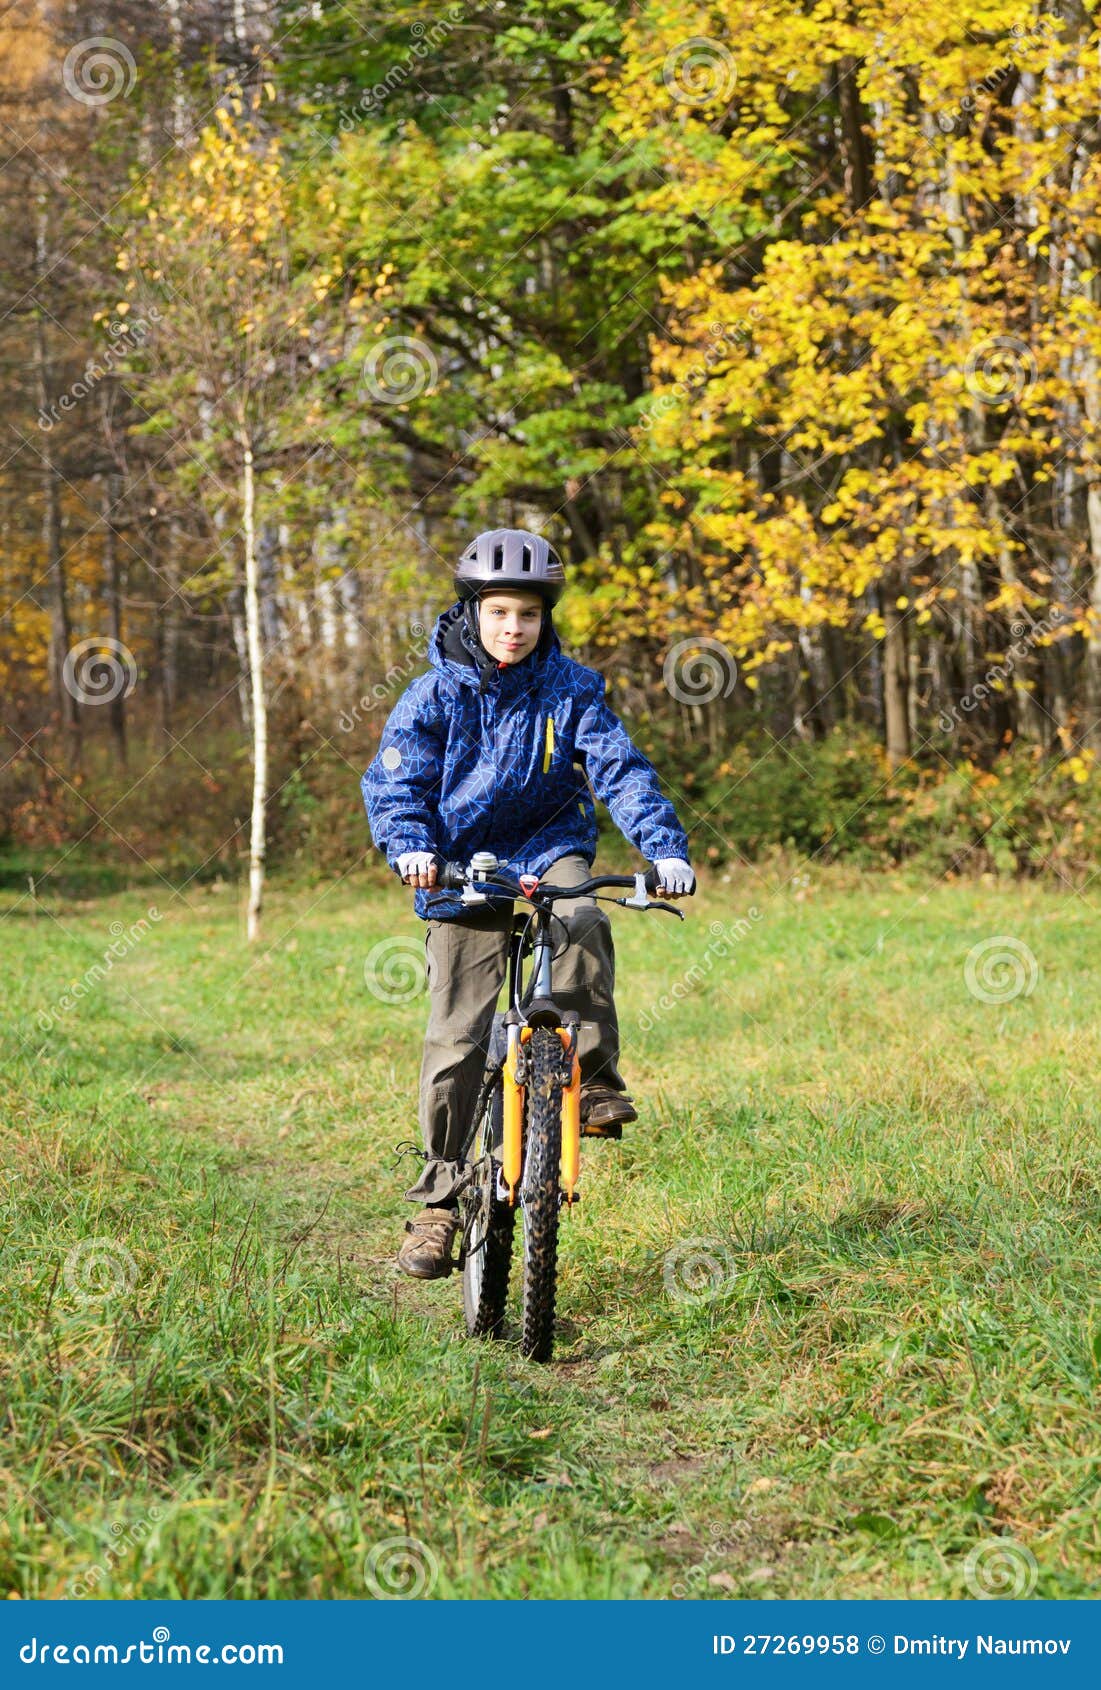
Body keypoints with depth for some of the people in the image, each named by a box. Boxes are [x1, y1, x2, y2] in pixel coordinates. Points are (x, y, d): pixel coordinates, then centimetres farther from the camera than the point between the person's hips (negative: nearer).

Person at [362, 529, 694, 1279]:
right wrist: (410, 847, -30)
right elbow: (393, 781, -10)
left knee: (583, 924, -36)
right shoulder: (437, 693, -5)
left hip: (549, 850, 0)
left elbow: (621, 768, -10)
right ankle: (438, 1201, 10)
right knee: (456, 1043, -2)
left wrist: (666, 847, -25)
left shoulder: (571, 689, -4)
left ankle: (598, 1077, -19)